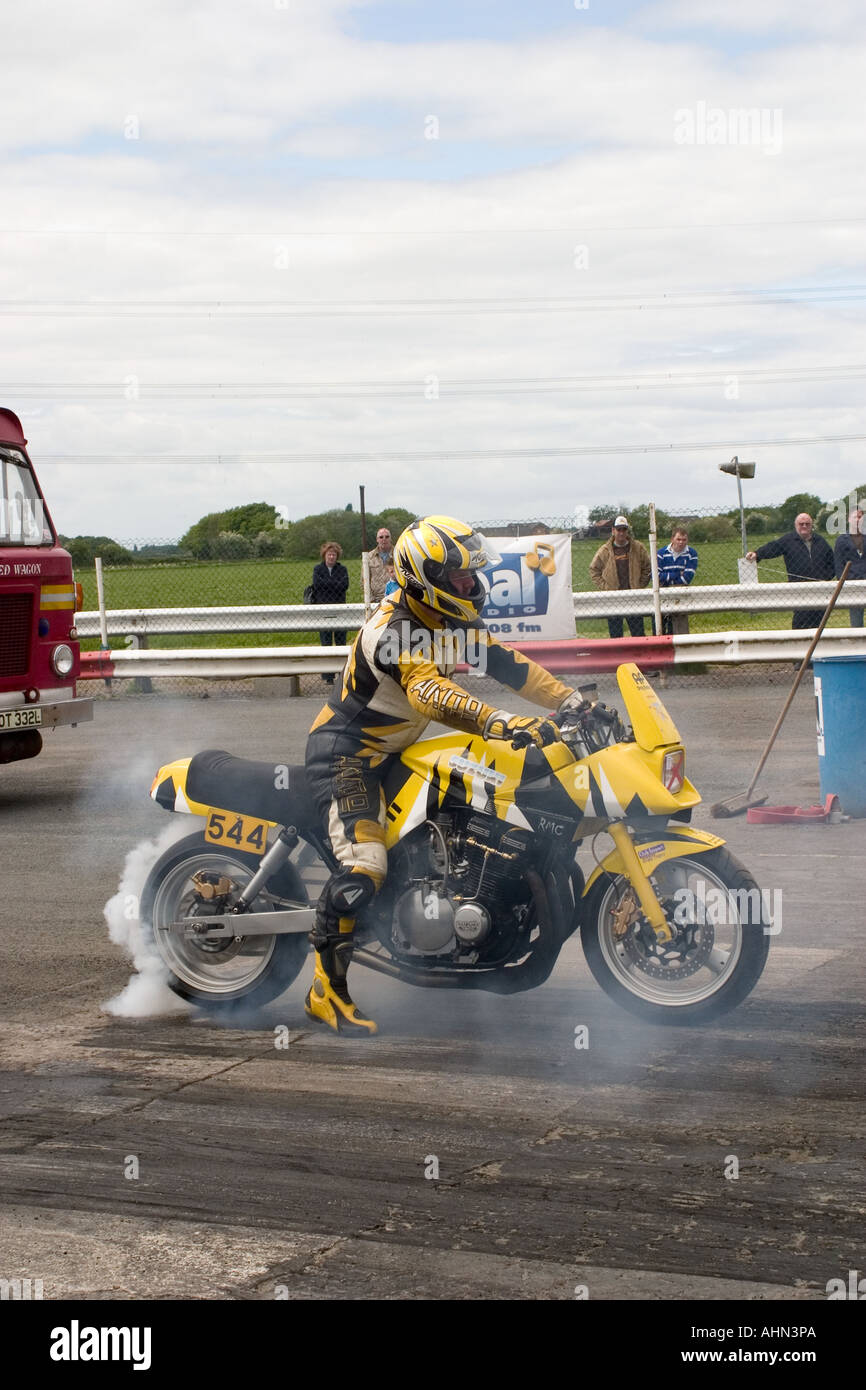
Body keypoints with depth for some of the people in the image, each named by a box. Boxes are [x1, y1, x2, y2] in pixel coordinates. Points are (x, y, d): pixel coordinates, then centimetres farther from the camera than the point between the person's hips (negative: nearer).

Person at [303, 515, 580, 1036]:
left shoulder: (455, 623, 4)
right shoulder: (395, 632, -26)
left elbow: (508, 663, 6)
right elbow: (430, 694, -43)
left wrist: (573, 701, -6)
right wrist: (505, 723, -55)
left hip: (397, 749, 10)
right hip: (346, 752, -10)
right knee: (364, 866, -26)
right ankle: (327, 990, -17)